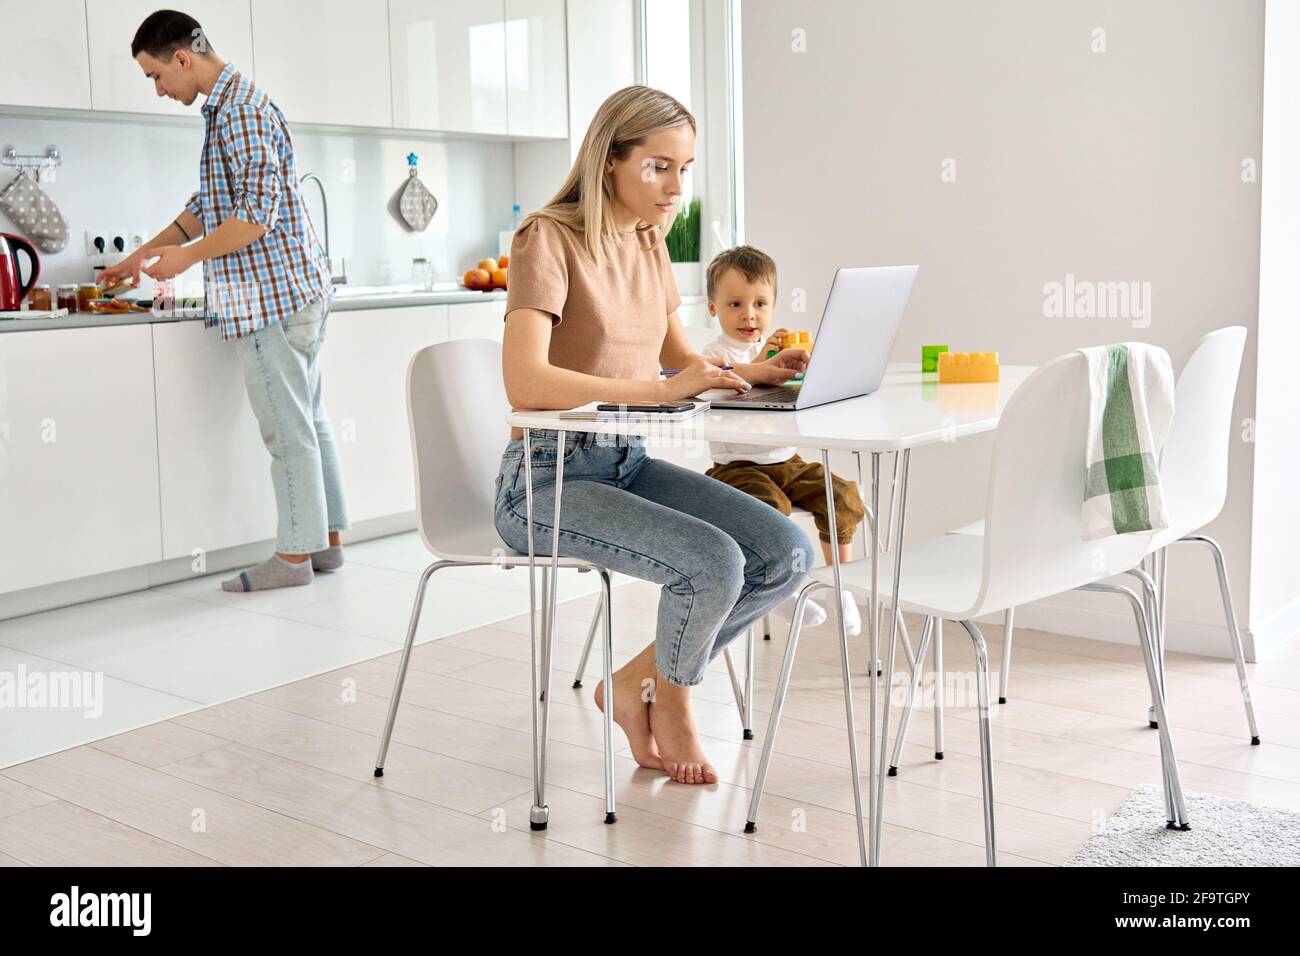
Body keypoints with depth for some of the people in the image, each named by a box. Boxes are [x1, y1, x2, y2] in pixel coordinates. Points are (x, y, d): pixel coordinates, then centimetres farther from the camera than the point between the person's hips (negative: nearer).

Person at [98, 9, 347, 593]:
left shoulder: (239, 110, -13)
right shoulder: (231, 106, 19)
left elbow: (258, 212, -21)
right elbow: (207, 206, 25)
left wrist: (187, 257, -13)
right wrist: (142, 256, 24)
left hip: (271, 295, -10)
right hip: (296, 289, 10)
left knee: (287, 429, -5)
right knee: (307, 421, 12)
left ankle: (295, 555, 2)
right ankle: (326, 539, 19)